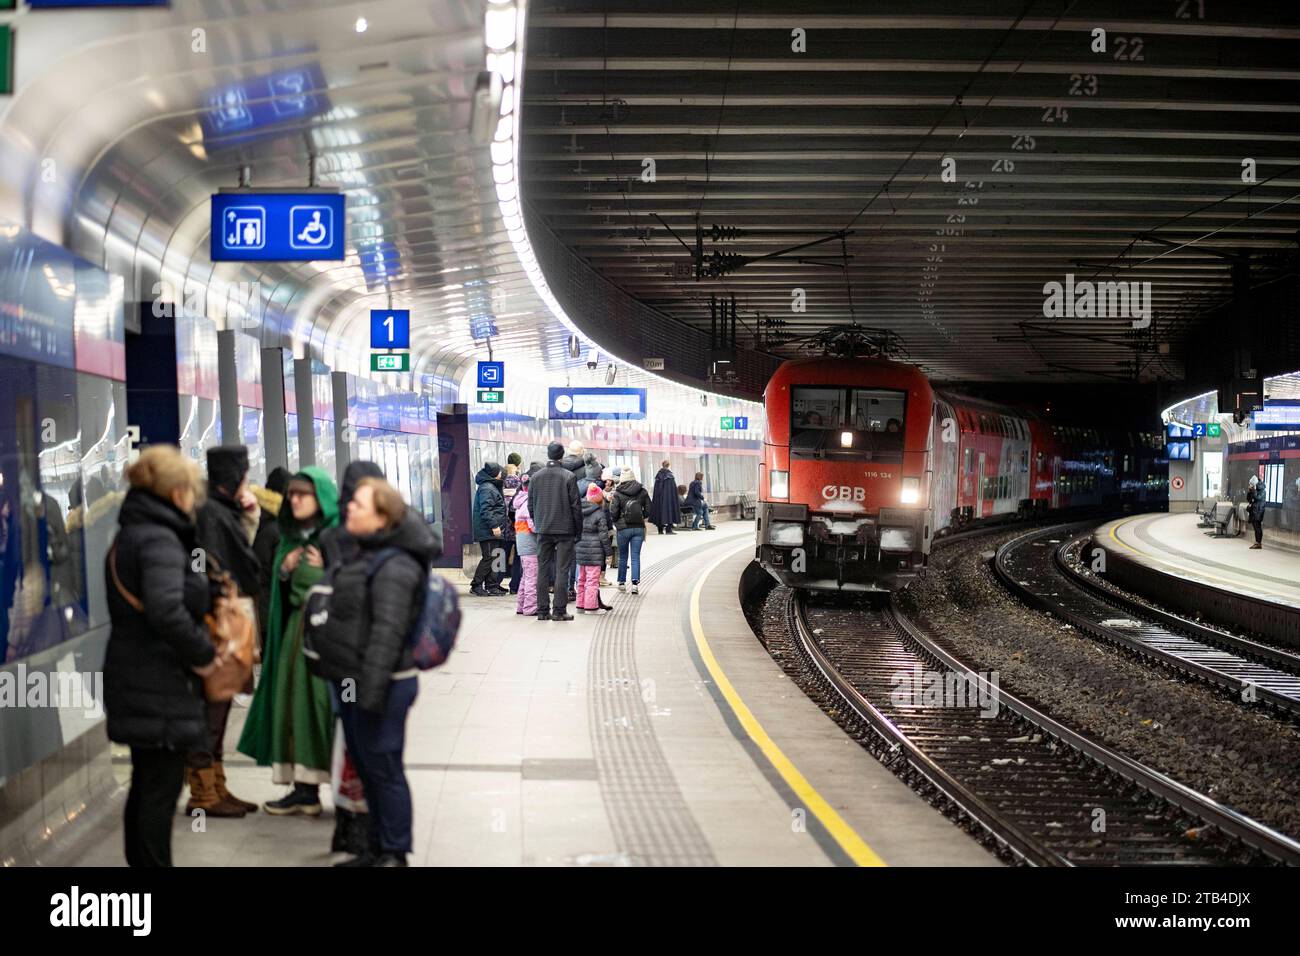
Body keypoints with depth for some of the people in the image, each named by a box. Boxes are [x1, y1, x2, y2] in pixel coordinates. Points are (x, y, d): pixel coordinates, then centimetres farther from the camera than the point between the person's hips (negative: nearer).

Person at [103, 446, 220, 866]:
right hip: (160, 683, -10)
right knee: (161, 786, -2)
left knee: (146, 782, 18)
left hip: (133, 675, 10)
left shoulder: (129, 535, 13)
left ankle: (139, 860, 27)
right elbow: (166, 610, -31)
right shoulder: (160, 540, -18)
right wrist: (202, 654, -18)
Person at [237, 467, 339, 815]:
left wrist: (325, 570, -17)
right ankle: (305, 788, 12)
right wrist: (284, 569, -1)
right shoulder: (291, 535, 14)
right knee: (296, 698, 6)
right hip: (297, 623, 7)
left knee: (329, 701, -8)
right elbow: (278, 583, 18)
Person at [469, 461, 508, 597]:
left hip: (493, 531, 11)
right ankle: (476, 586, -9)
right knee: (489, 557, -11)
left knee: (494, 557, 12)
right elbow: (485, 510, -22)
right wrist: (494, 526, -24)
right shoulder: (487, 489, -14)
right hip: (488, 532, -11)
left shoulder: (492, 487, 19)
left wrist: (498, 526, 22)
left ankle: (492, 586, 16)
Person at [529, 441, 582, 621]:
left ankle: (542, 610, 9)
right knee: (562, 570, 0)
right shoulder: (568, 476, -8)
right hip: (565, 530, -4)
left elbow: (531, 505, 8)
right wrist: (578, 530, 1)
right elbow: (576, 505, -7)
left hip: (543, 531, 4)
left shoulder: (536, 477, 3)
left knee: (543, 569, 9)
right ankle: (559, 610, -3)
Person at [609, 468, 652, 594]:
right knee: (636, 557, 3)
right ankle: (635, 583, -5)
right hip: (638, 527, 1)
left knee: (623, 557, 14)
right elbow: (648, 510, 3)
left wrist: (615, 521, 9)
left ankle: (622, 582, 20)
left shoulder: (618, 493, -9)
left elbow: (613, 512, -11)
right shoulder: (642, 491, -1)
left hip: (623, 528, -1)